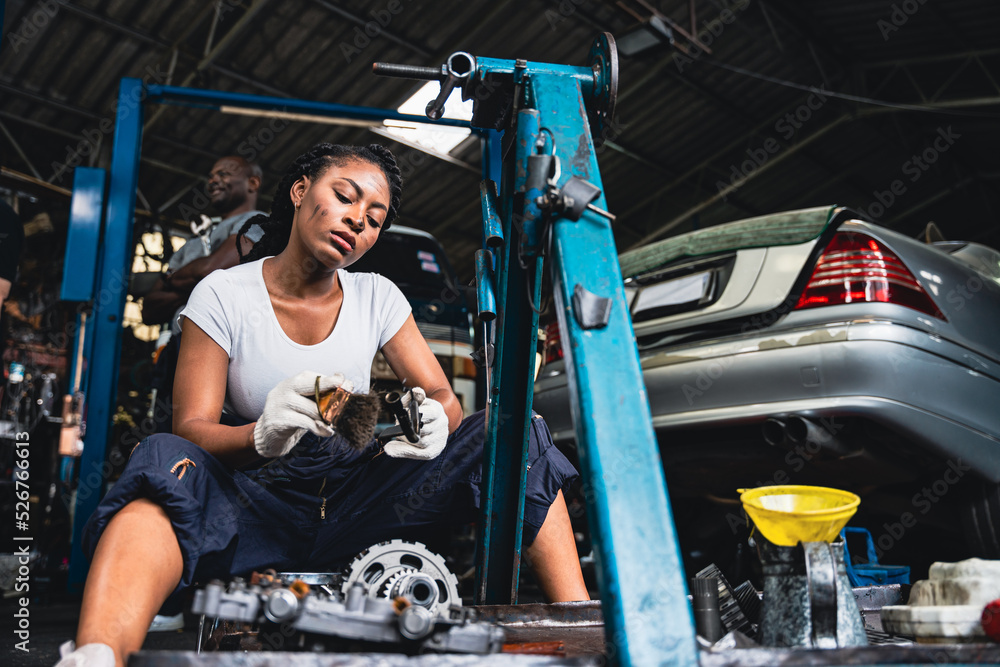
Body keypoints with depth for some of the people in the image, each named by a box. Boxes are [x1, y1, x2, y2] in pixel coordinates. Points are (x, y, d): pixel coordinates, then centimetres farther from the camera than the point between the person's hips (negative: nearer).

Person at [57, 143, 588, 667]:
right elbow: (190, 428, -10)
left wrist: (433, 422, -24)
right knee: (164, 461, -35)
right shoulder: (223, 295, -4)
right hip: (257, 503, -2)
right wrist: (263, 436, -34)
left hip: (354, 503, 3)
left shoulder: (378, 297, 4)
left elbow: (444, 398, 2)